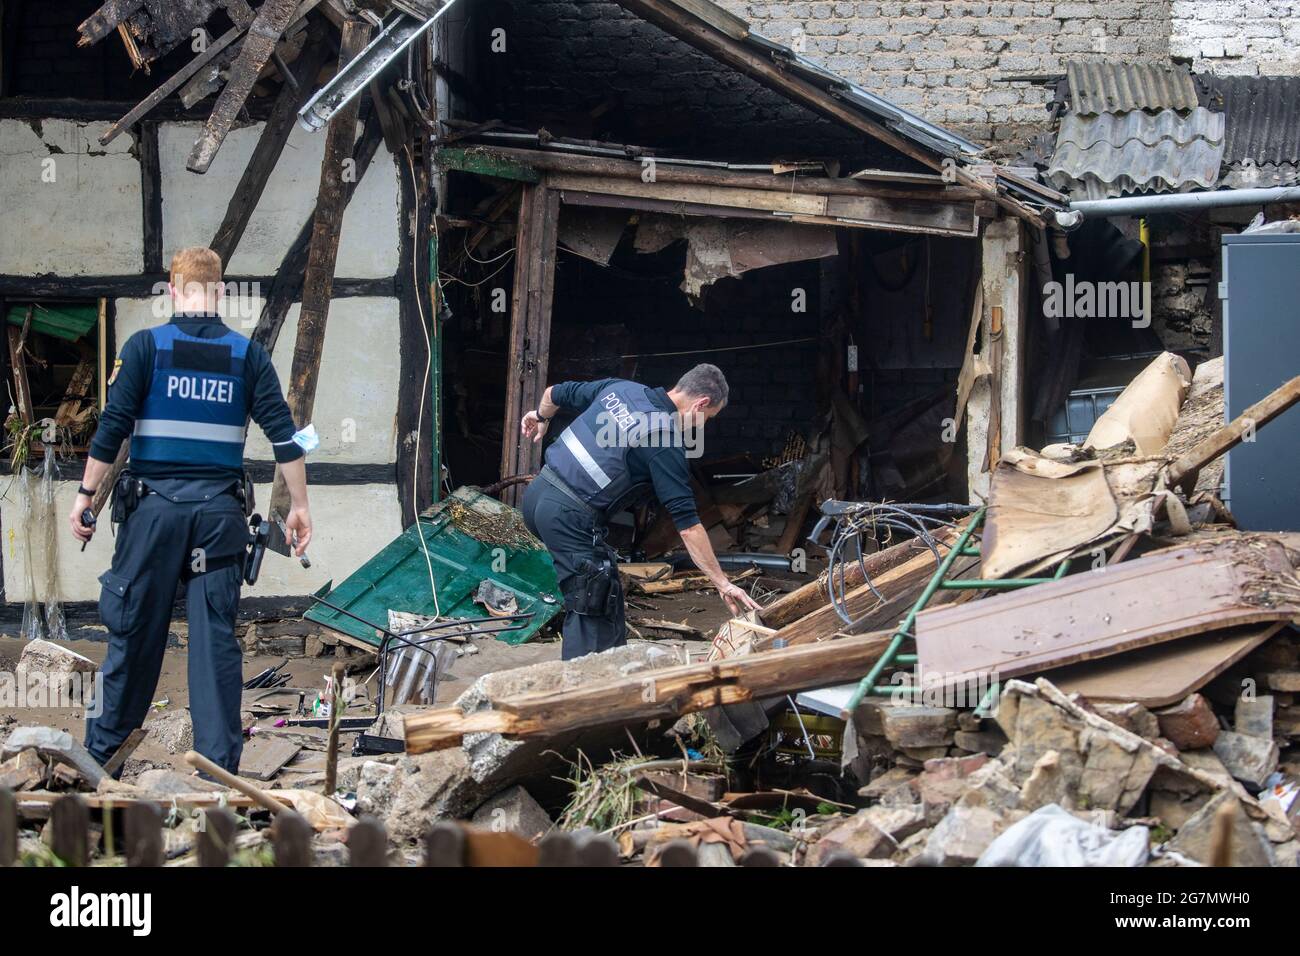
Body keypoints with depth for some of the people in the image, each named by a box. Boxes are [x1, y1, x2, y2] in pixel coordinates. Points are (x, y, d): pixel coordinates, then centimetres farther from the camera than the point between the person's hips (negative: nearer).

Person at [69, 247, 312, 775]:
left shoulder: (146, 346, -2)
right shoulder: (248, 355, 4)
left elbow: (112, 428, -6)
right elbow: (284, 434, 1)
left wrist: (86, 494, 1)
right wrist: (299, 505, 7)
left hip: (154, 503, -1)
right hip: (219, 510, 1)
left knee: (134, 630, 7)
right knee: (216, 638, 3)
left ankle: (101, 751, 16)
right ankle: (219, 763, 2)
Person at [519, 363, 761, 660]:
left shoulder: (619, 388, 9)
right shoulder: (665, 444, -12)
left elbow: (555, 393, 24)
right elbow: (687, 524, -13)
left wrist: (541, 417, 48)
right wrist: (722, 583, -8)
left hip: (537, 493, 9)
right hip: (569, 515, -9)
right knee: (594, 615, -5)